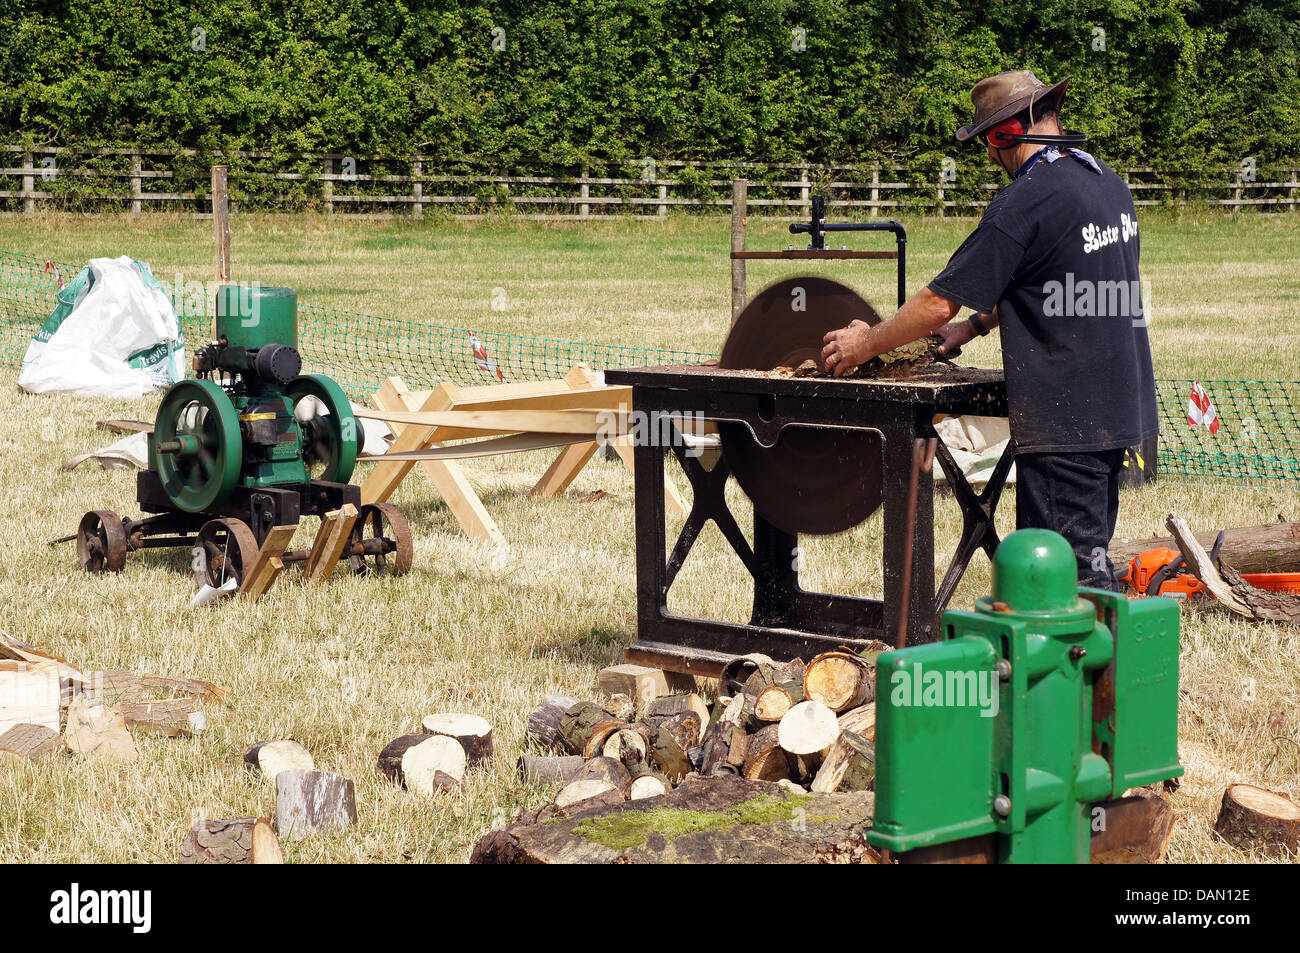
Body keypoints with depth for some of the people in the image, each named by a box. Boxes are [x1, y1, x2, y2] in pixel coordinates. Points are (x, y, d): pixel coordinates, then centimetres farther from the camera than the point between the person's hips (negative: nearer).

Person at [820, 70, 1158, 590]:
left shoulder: (1025, 203, -17)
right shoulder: (1110, 184, 11)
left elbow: (939, 303, -14)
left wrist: (866, 344, 0)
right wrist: (976, 325, 25)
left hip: (1064, 421, -9)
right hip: (1119, 410, 9)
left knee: (1074, 564, -4)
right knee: (1088, 553, 16)